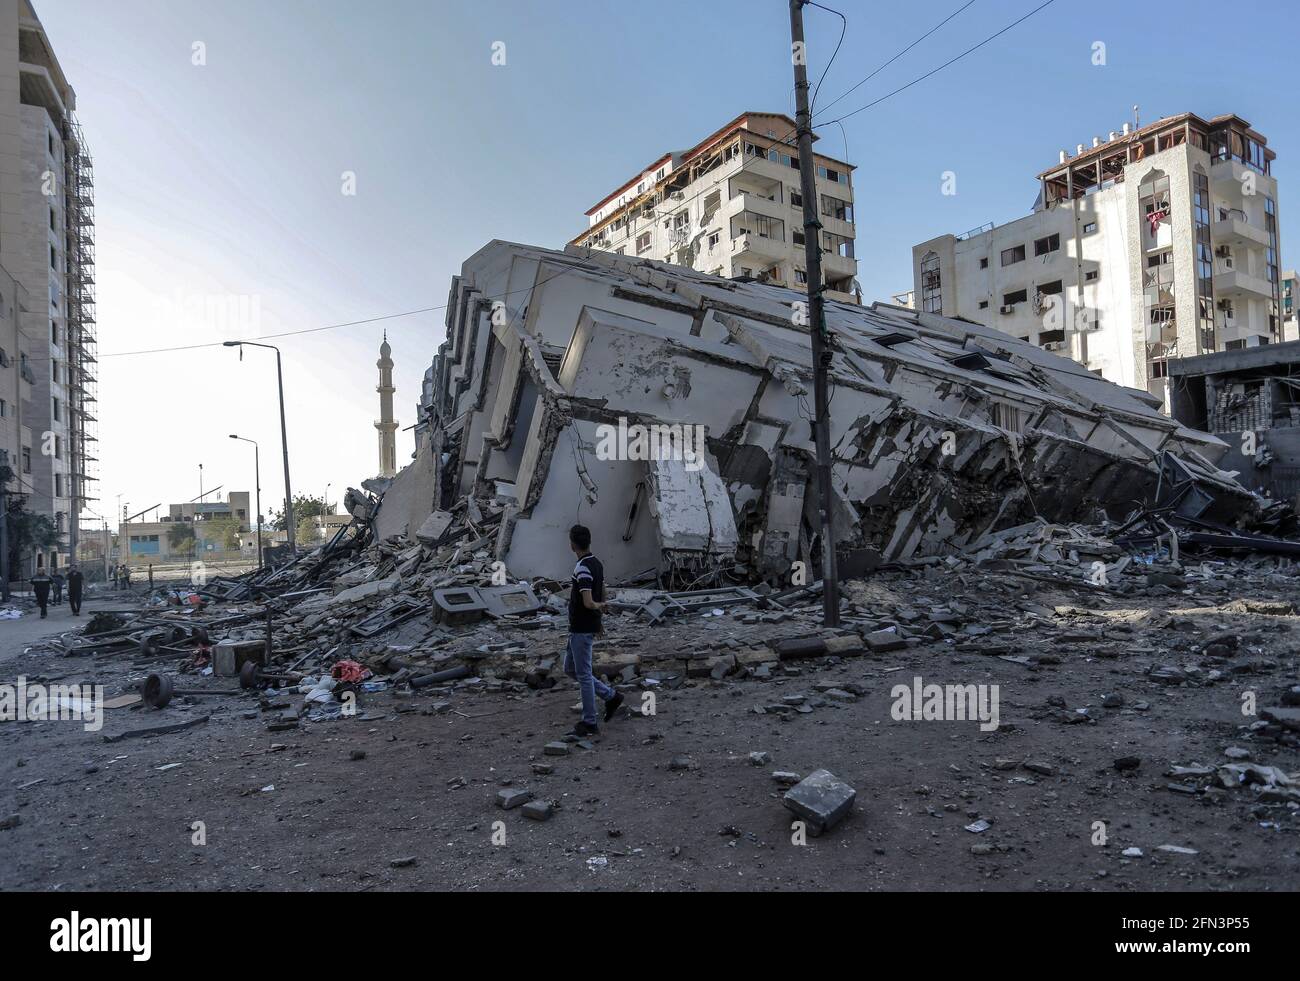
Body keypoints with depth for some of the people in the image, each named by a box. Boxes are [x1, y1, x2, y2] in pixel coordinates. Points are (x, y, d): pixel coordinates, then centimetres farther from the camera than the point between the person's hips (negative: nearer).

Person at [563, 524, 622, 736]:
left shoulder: (583, 569, -23)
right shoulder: (596, 563, 8)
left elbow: (588, 603, -29)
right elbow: (602, 595, 18)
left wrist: (598, 606, -9)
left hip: (582, 629, -10)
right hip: (580, 627, 10)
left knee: (583, 674, 1)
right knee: (570, 669, 19)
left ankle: (590, 723, 12)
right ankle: (611, 696, 21)